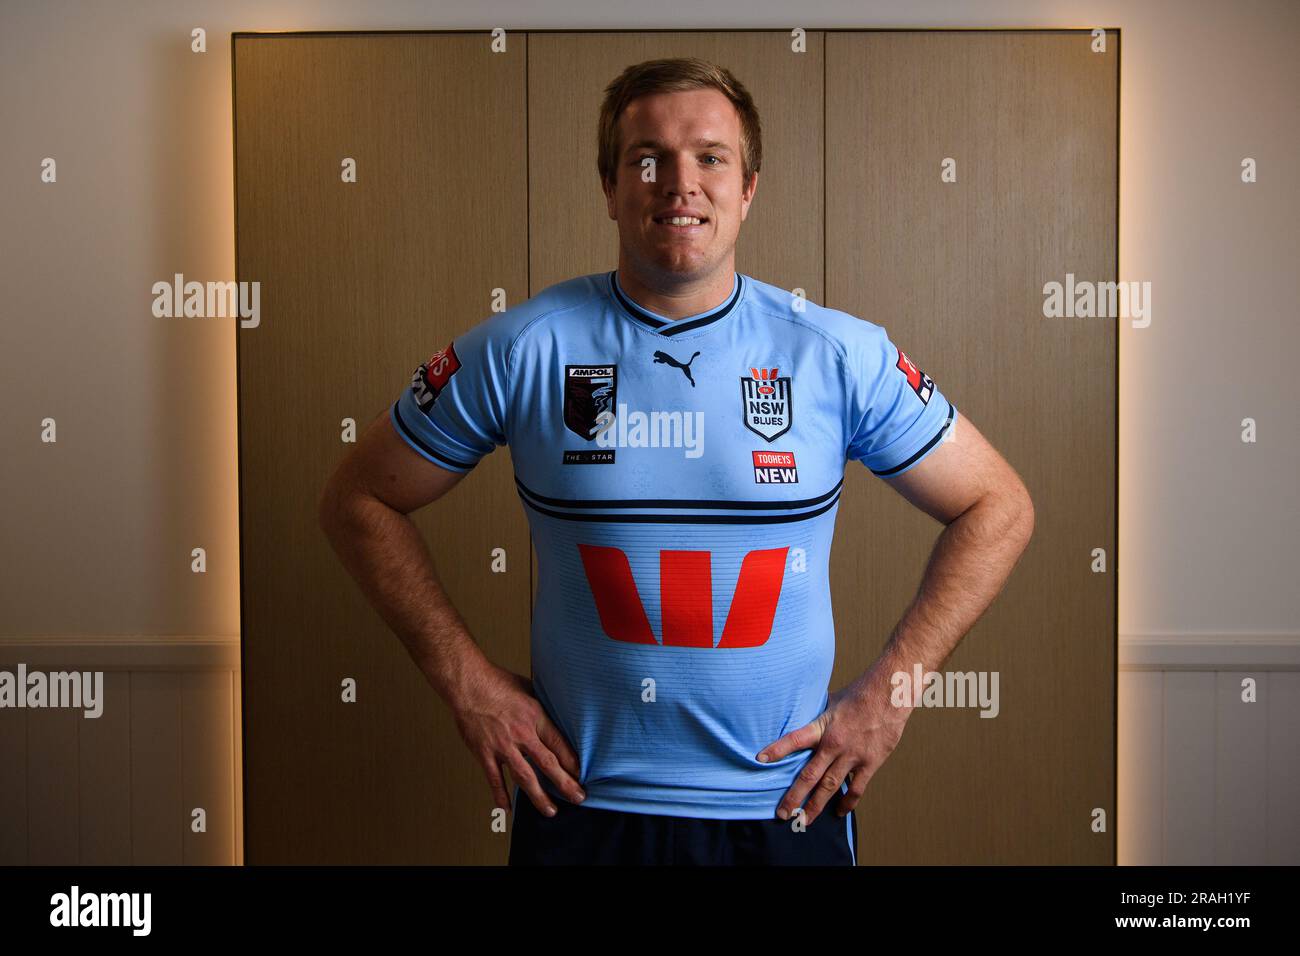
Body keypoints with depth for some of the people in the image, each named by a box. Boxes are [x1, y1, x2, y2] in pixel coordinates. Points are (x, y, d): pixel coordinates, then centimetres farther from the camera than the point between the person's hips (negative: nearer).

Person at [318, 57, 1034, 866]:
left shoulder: (844, 356, -5)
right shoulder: (521, 350, -6)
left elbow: (999, 507, 3)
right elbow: (360, 501, 3)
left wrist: (887, 693, -4)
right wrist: (466, 678, -4)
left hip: (785, 809, 1)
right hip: (582, 804, 0)